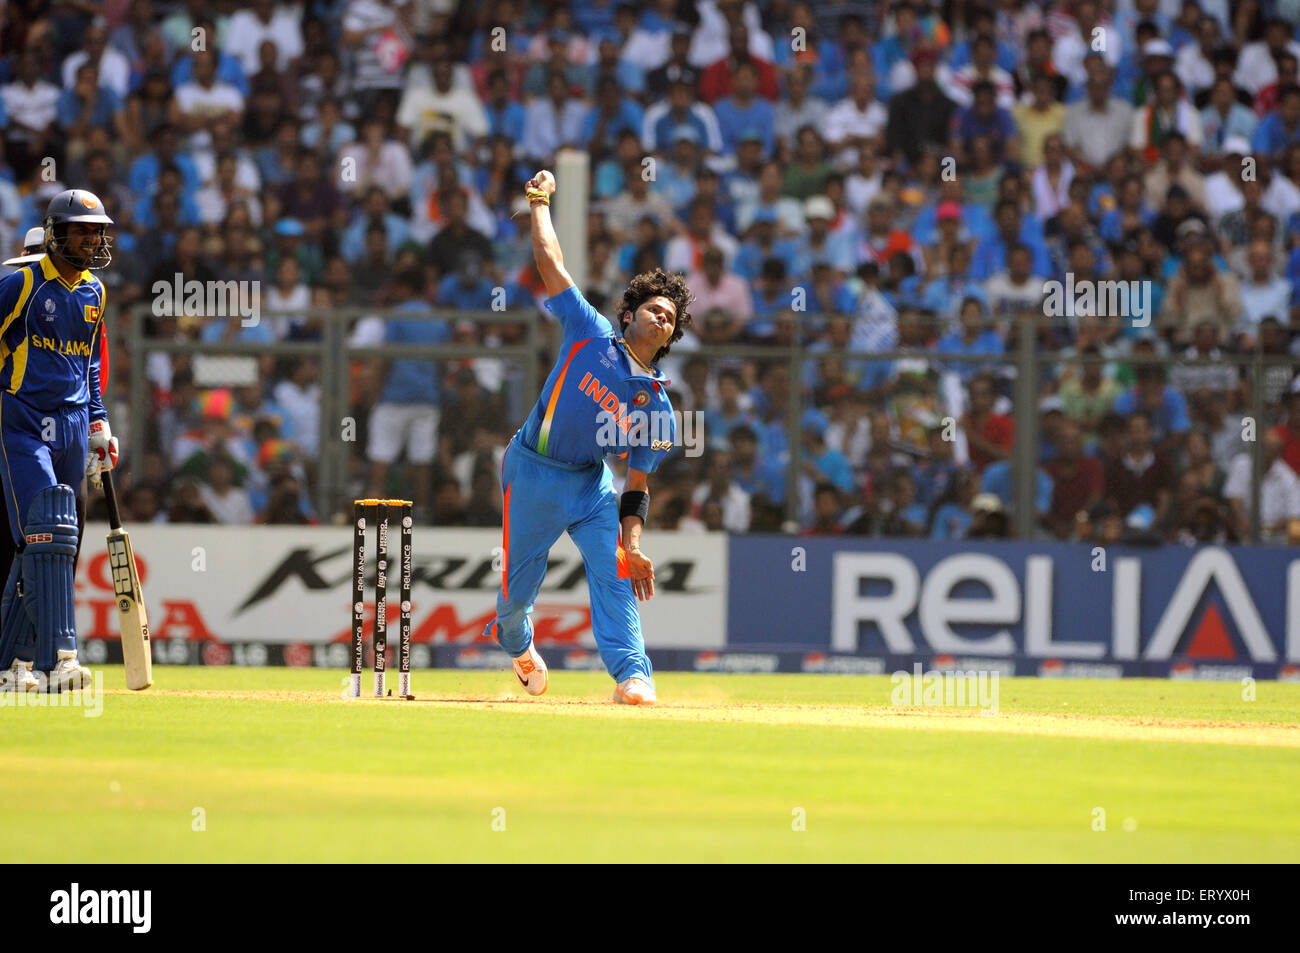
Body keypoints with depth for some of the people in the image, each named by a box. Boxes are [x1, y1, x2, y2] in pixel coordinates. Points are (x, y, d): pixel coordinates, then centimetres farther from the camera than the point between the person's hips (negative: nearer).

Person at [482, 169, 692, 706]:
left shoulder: (657, 406, 0)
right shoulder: (591, 335, -6)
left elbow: (637, 484, 1)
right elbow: (549, 260, -6)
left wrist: (632, 541, -11)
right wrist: (540, 202, -2)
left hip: (591, 485, 2)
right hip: (533, 473, -2)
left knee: (613, 568, -17)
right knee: (519, 580, 6)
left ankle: (631, 672, -21)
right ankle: (516, 642, 39)